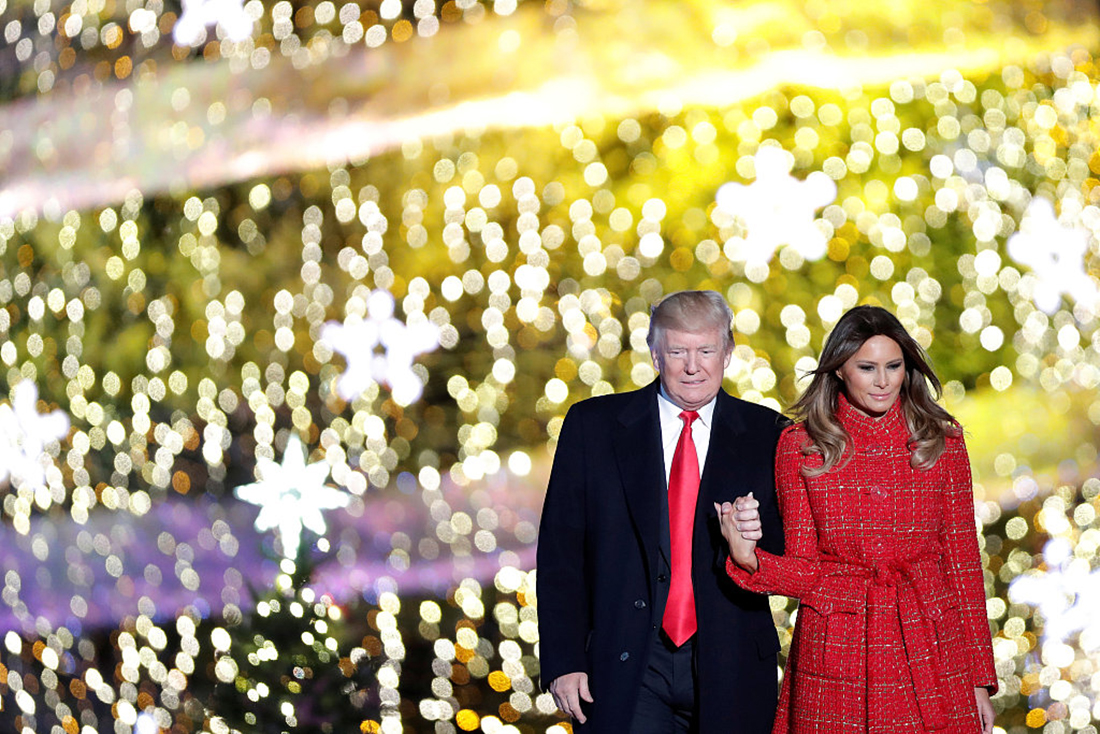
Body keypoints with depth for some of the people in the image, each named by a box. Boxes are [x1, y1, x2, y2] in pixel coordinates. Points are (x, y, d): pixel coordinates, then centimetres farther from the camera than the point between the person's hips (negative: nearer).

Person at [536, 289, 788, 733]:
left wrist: (759, 534, -15)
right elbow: (560, 551, 2)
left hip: (729, 671, 1)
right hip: (629, 669, -1)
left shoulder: (766, 434, 6)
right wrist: (563, 661, -5)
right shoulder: (593, 425, 4)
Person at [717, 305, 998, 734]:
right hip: (836, 659, -1)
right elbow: (806, 571, 2)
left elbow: (963, 560, 6)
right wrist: (749, 559, -19)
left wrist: (980, 680, 4)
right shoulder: (800, 446, 1)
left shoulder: (941, 441, 3)